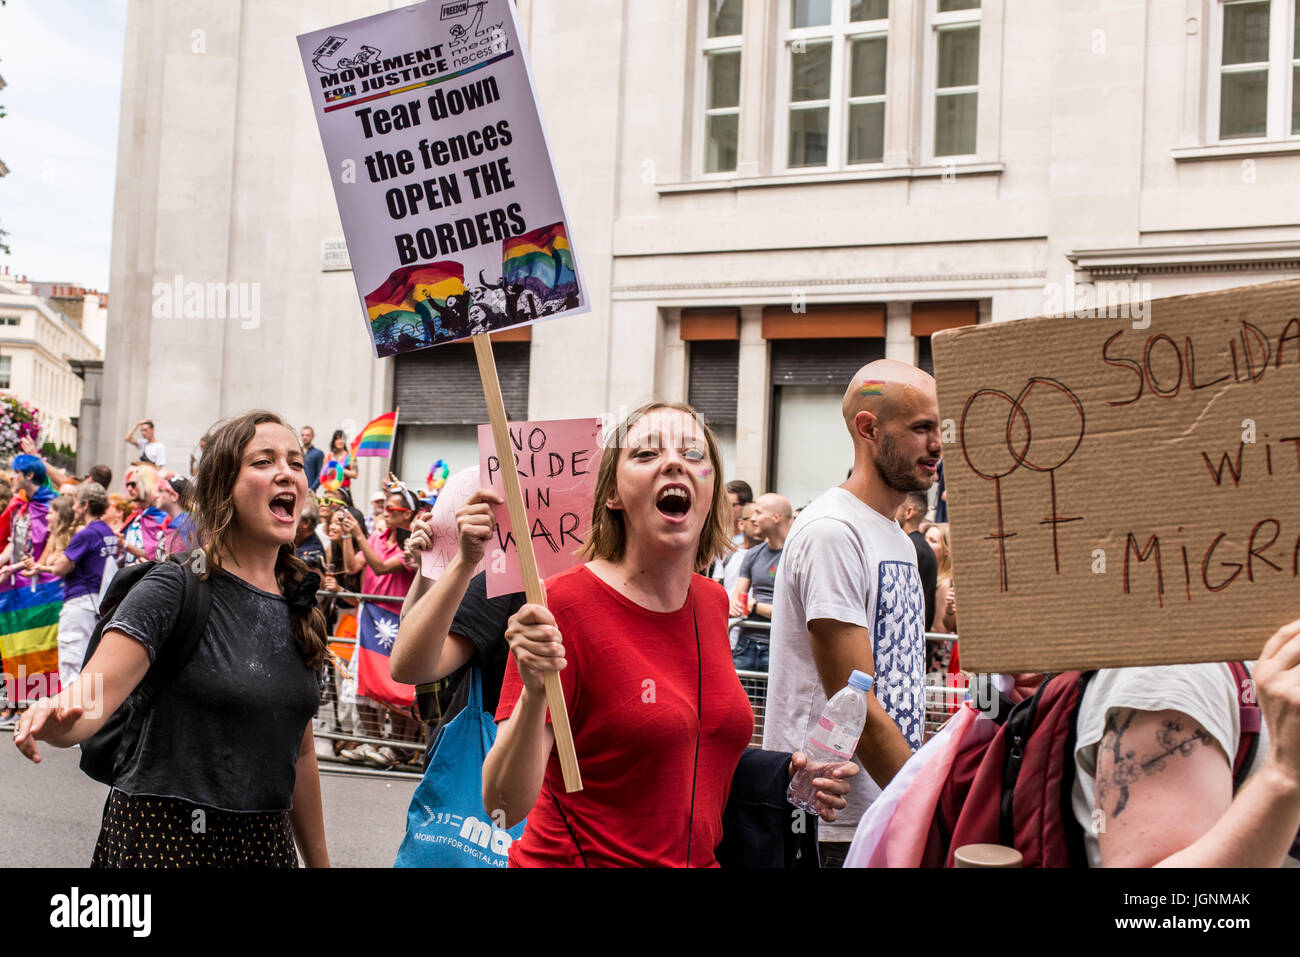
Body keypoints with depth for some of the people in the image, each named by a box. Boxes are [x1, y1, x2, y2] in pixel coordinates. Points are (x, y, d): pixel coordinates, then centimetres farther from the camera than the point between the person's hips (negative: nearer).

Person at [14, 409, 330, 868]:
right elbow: (88, 703, -22)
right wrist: (55, 716, -45)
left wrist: (319, 860, 16)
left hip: (265, 843, 6)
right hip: (163, 837, -5)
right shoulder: (175, 591, -11)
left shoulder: (300, 608, 6)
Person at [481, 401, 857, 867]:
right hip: (574, 858, -5)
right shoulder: (562, 604, -17)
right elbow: (505, 807, -22)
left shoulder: (712, 601, 1)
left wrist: (783, 777, -1)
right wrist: (534, 692, -37)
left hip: (698, 858, 6)